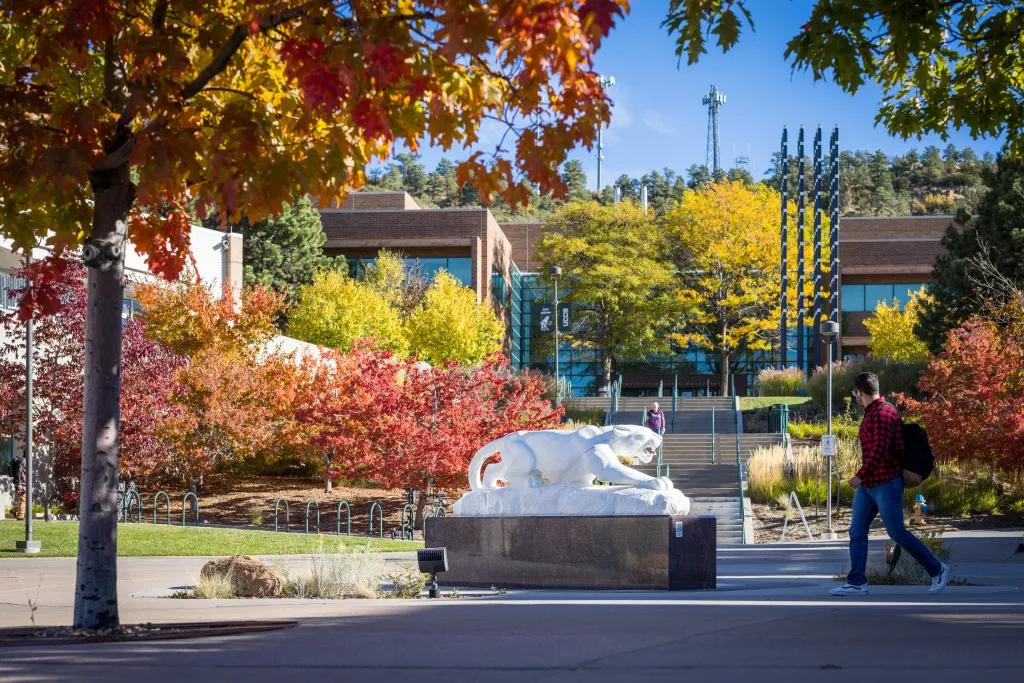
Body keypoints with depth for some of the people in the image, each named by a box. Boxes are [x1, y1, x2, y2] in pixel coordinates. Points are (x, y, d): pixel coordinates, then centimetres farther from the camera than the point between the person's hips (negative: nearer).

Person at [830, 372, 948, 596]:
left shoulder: (883, 413, -17)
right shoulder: (872, 413, 14)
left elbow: (880, 449, -26)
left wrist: (860, 475, -30)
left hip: (886, 483, -10)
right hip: (868, 485, 10)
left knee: (896, 532, -5)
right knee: (857, 531, 3)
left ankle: (937, 569, 9)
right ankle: (856, 582, 3)